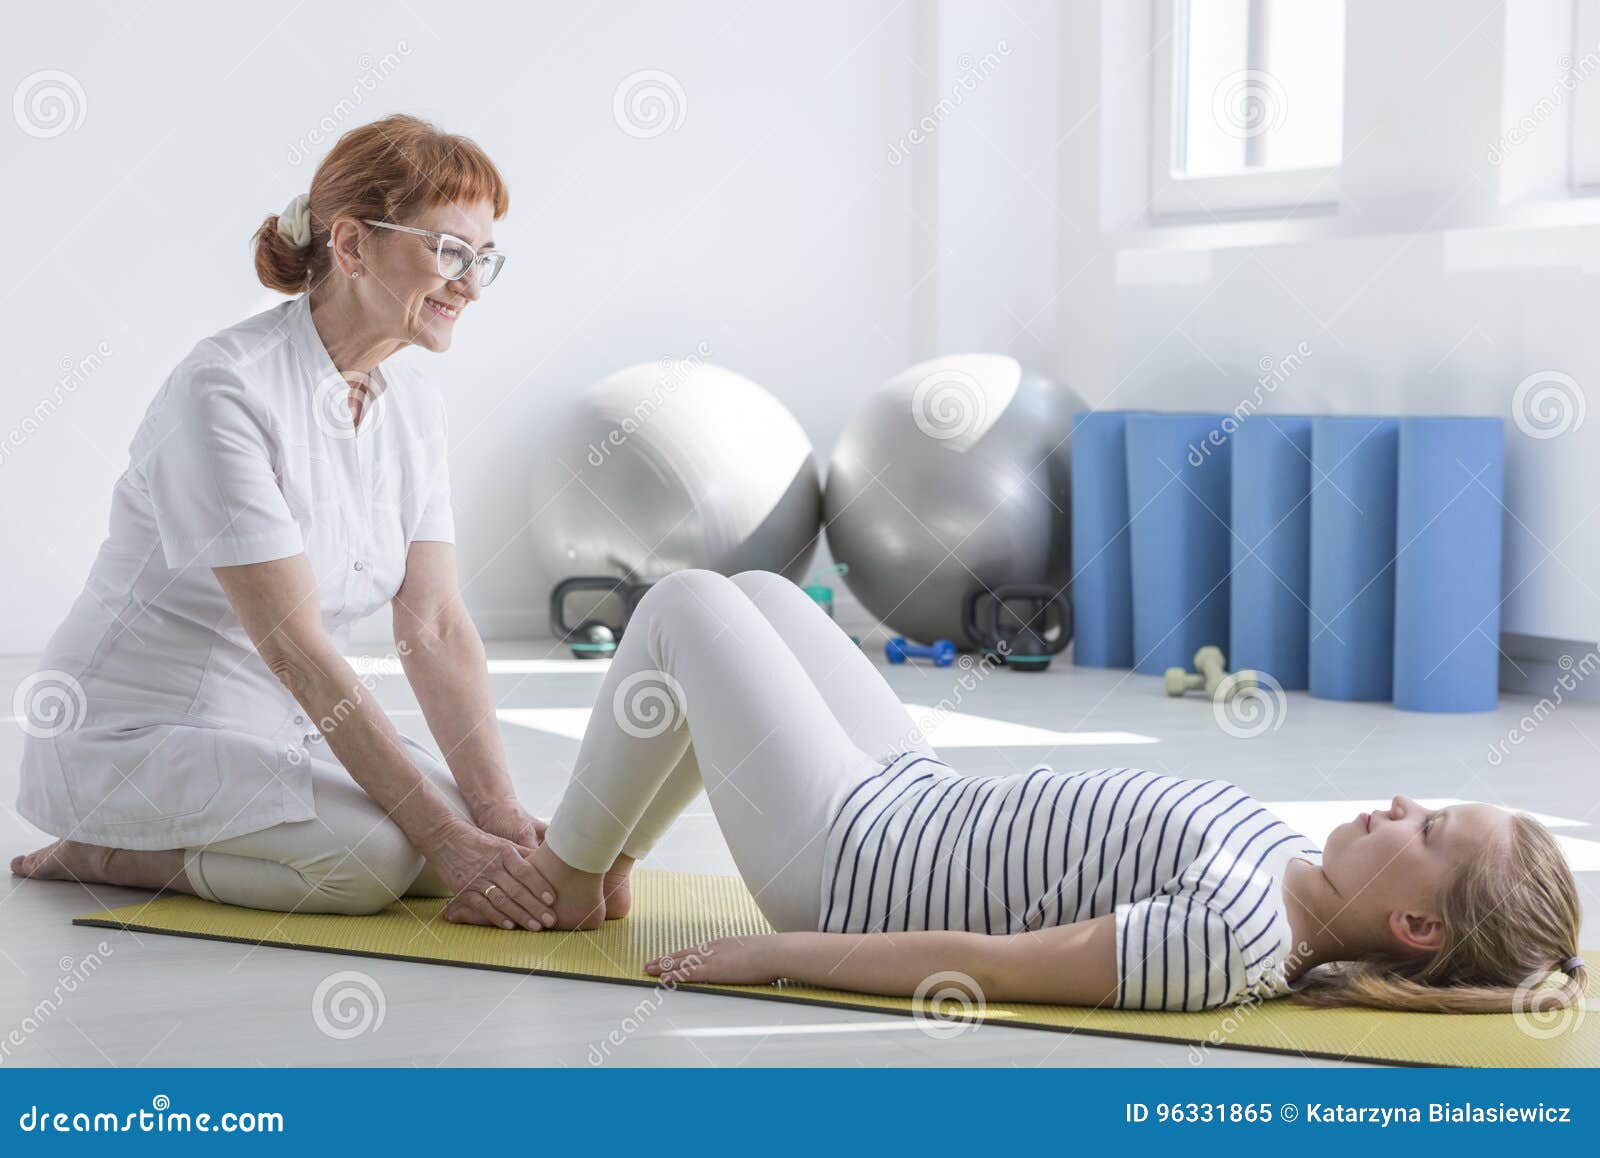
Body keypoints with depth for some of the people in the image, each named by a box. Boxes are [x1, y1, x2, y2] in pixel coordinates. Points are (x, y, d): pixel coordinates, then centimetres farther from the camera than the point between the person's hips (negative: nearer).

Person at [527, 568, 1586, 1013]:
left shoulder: (1232, 939, -36)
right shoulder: (1293, 871, -10)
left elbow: (981, 964, -32)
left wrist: (774, 956, -25)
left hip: (843, 859, -8)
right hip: (920, 806, 8)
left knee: (685, 602, 6)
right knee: (761, 589, 22)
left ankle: (572, 874, 26)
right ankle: (608, 851, 37)